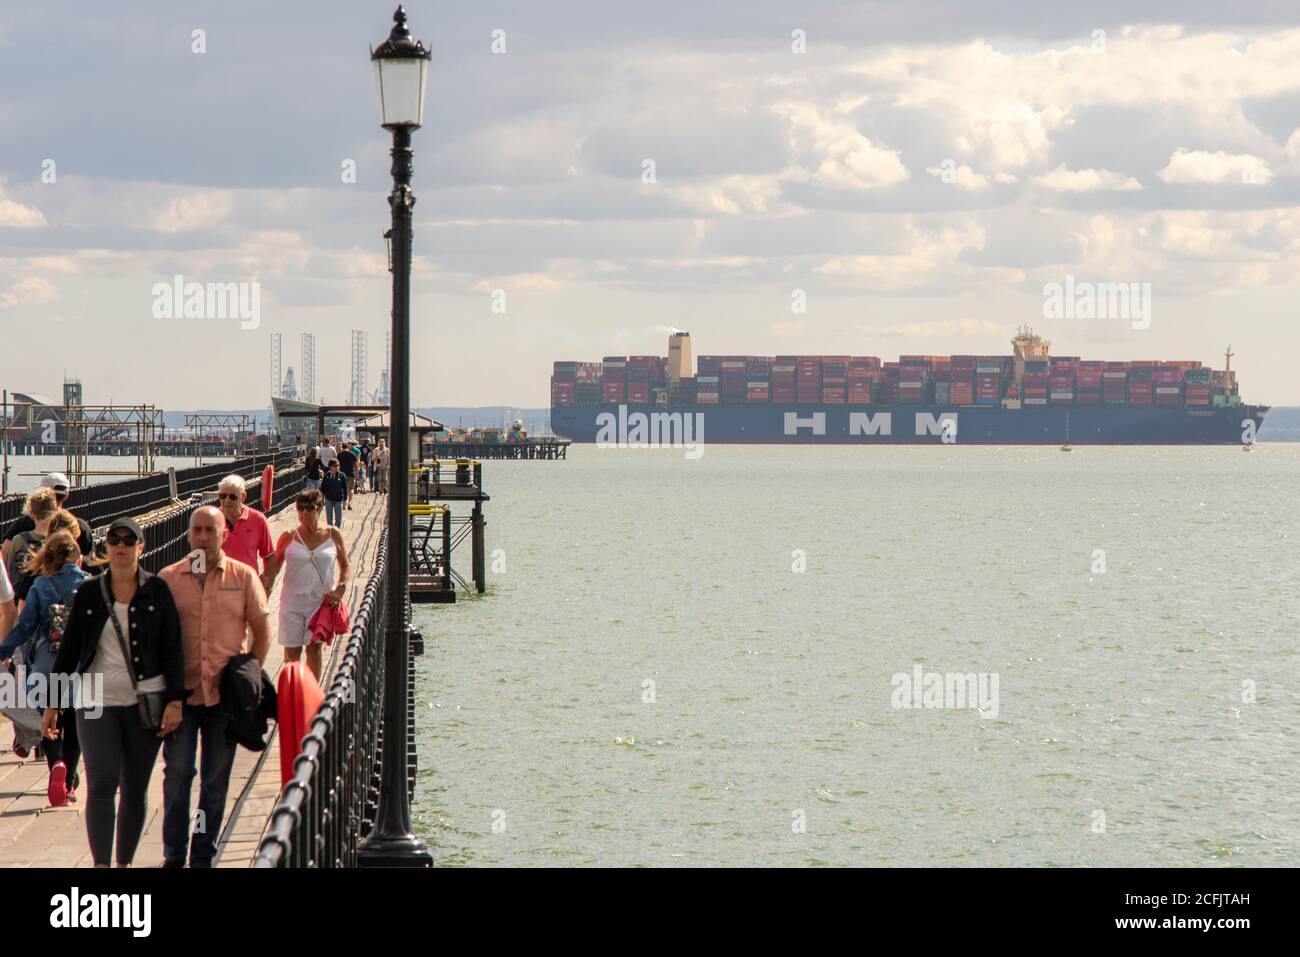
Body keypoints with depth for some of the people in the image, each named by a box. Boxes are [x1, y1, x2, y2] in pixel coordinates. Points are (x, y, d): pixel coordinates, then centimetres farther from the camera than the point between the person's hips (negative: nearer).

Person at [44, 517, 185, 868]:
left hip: (145, 703, 0)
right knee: (101, 783, -12)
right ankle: (101, 866, -14)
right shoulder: (89, 593, 4)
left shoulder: (157, 591, 1)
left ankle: (124, 863, 16)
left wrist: (175, 701, -8)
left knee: (135, 789, 6)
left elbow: (172, 649, 0)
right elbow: (69, 649, 9)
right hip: (97, 702, 0)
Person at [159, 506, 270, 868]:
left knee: (216, 781, 7)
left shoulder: (243, 577, 2)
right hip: (181, 691, 0)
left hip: (225, 693, 0)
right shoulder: (169, 578, 2)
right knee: (177, 773, -2)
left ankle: (203, 857, 16)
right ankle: (174, 854, 10)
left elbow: (261, 633, 8)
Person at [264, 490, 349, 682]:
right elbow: (274, 568, 5)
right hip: (293, 600, 0)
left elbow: (345, 566, 10)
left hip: (321, 600, 0)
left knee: (314, 648, 5)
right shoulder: (289, 537, -1)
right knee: (292, 650, 2)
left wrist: (340, 589, -5)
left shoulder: (332, 535, 1)